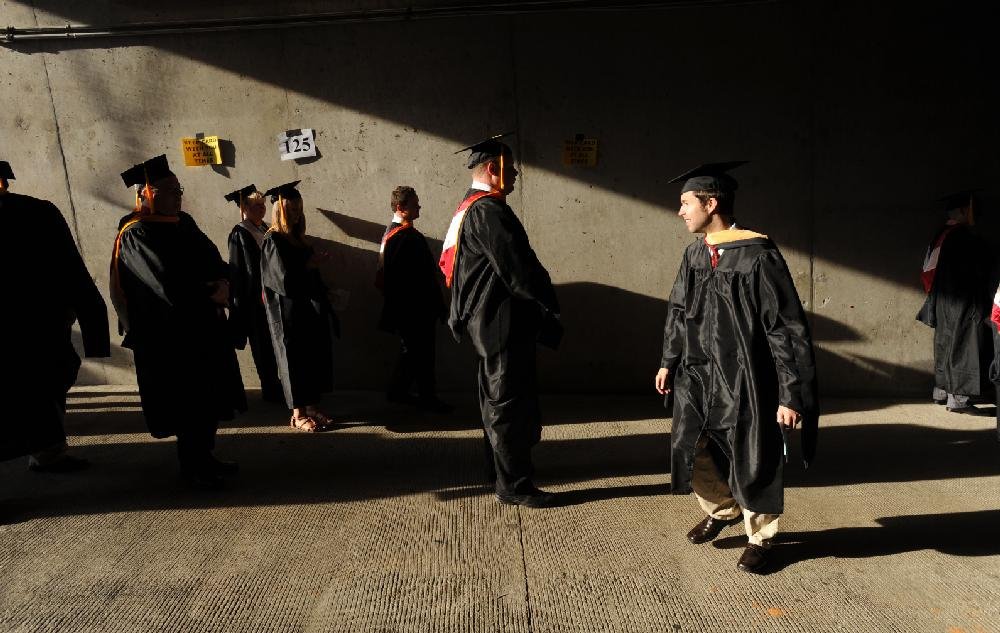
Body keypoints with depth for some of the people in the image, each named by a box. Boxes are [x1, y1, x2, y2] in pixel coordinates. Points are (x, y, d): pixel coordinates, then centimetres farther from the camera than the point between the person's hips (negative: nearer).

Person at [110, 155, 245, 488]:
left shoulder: (185, 224, 13)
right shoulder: (136, 235, -10)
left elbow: (214, 261, 8)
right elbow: (167, 283, -20)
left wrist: (222, 283, -14)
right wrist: (210, 295, -12)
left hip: (204, 328, 7)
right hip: (169, 332, -7)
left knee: (210, 396, 11)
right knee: (188, 401, 0)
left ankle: (203, 458, 25)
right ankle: (192, 466, 15)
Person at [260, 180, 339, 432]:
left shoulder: (298, 239, 12)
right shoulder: (273, 241, -10)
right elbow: (284, 277, -18)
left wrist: (323, 295, 7)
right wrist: (311, 264, -9)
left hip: (309, 309, 7)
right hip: (288, 312, -7)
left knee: (315, 357, 7)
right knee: (295, 360, -1)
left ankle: (312, 407, 16)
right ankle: (298, 414, 8)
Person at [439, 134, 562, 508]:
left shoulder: (469, 207, 13)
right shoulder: (489, 211, -19)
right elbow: (518, 268, -23)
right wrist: (548, 304, -8)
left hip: (486, 318, 11)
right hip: (503, 321, -11)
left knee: (496, 397, 20)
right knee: (509, 402, -2)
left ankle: (499, 467, 35)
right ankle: (513, 485, 9)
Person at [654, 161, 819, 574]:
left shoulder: (757, 255, -16)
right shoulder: (693, 255, 3)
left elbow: (787, 327, -16)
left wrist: (791, 395, -17)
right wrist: (669, 362, 16)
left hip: (744, 378, -5)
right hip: (697, 375, 6)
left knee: (751, 462, 8)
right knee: (691, 450, 9)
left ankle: (758, 538, 33)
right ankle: (722, 510, 39)